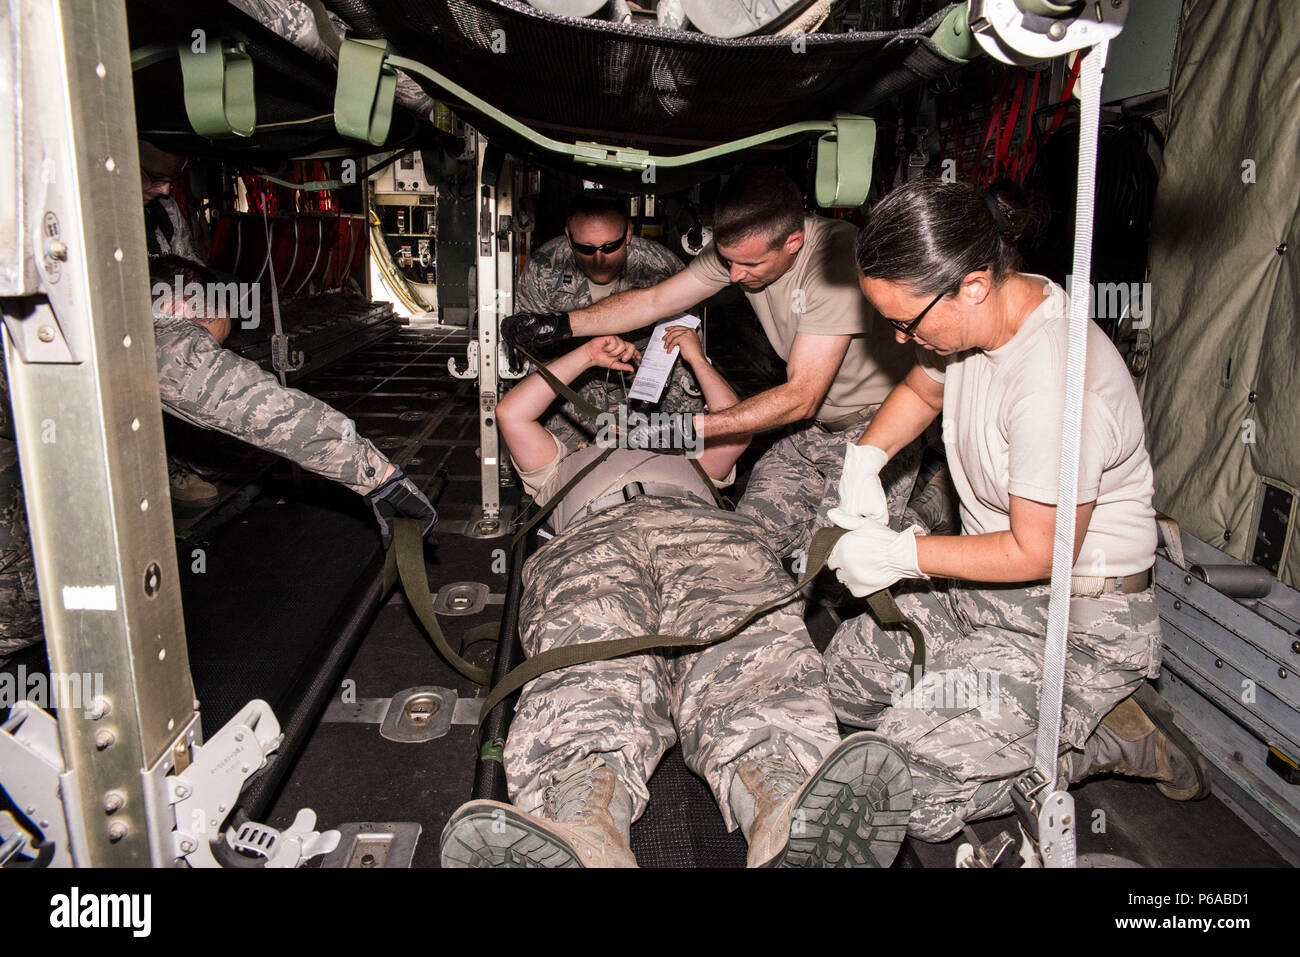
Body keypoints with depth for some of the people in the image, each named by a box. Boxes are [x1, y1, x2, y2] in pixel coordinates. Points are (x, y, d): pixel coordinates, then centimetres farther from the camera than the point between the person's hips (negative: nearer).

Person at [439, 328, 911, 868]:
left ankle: (787, 815, -67)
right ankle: (587, 828, -68)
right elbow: (511, 414, 42)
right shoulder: (567, 468, 49)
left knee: (747, 649, -38)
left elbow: (737, 429, 47)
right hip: (594, 536, -1)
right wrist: (586, 356, 46)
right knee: (595, 675, -40)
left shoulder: (686, 463, 54)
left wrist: (696, 358, 50)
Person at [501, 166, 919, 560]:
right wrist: (559, 323, -6)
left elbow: (800, 397, -29)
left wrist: (688, 427, -32)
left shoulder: (837, 257, -29)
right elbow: (654, 300, 3)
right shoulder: (740, 244, -8)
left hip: (876, 425, -6)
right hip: (812, 427, 6)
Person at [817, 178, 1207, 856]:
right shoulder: (980, 313, -4)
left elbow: (1040, 553, -23)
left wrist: (900, 554, -17)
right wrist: (865, 458, 2)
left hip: (1076, 617, -9)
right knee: (846, 675, 9)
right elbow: (921, 389, 18)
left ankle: (1105, 737, 6)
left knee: (911, 795, -13)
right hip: (985, 581, 9)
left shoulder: (1054, 384, -32)